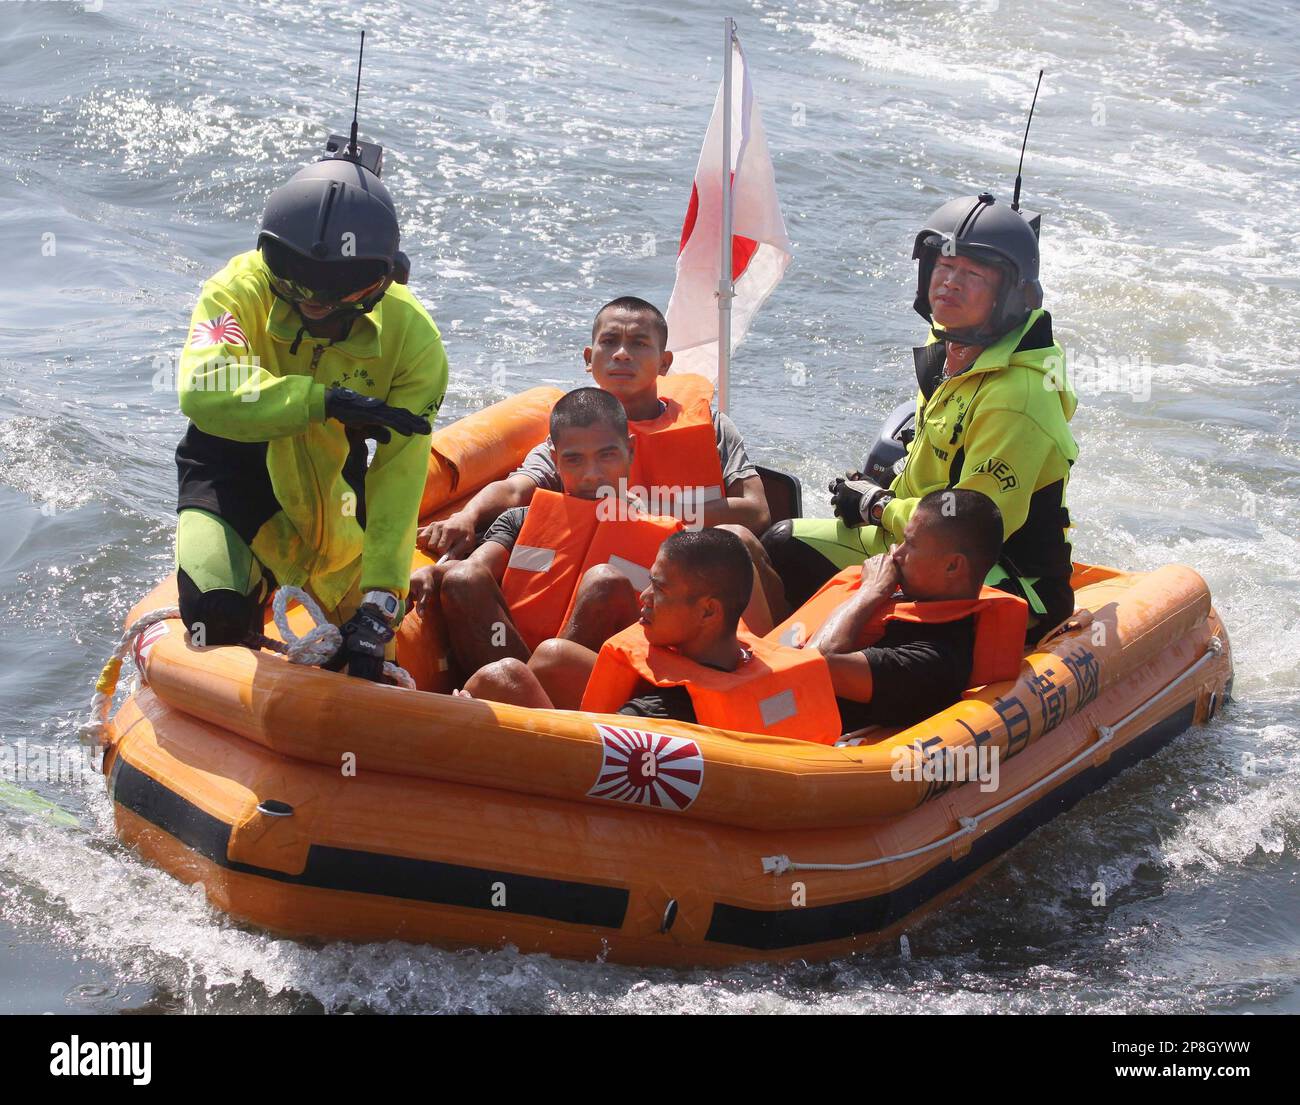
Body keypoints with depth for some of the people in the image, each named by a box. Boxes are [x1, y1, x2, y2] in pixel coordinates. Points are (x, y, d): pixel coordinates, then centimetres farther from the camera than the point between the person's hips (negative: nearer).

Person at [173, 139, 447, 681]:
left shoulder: (411, 337, -22)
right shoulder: (240, 290, -26)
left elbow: (396, 483, -25)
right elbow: (204, 394, -44)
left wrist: (378, 606, -33)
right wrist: (324, 400, -51)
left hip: (328, 478, 3)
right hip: (231, 464, -2)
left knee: (371, 646, 8)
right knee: (217, 615, -26)